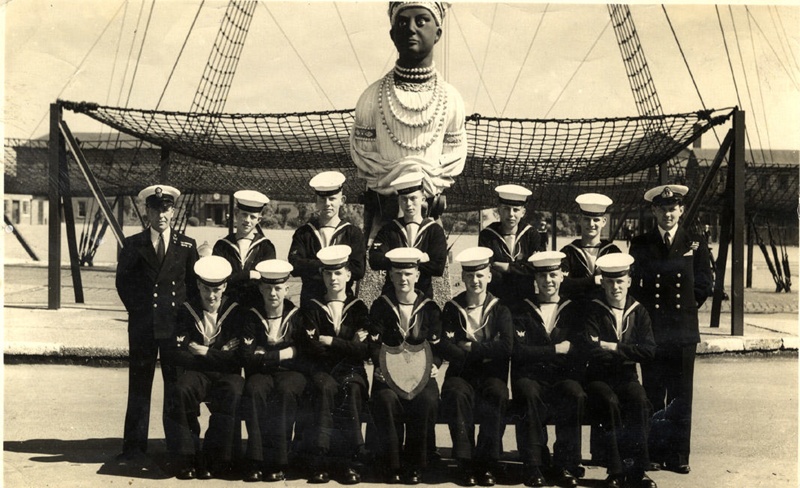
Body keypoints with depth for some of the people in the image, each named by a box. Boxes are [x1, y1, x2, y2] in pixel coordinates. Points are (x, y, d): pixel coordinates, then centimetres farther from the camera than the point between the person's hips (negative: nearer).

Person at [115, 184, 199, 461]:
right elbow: (123, 281, 8)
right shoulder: (133, 245, 6)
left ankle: (177, 445, 12)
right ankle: (134, 446, 12)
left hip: (176, 324, 0)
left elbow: (194, 284, 10)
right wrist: (137, 310, 2)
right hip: (142, 324, 0)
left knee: (176, 385, 3)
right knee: (139, 385, 4)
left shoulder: (187, 246, 7)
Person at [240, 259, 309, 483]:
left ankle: (278, 461, -29)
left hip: (291, 372, -1)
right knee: (254, 391, -34)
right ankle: (256, 459, -29)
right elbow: (249, 356, -7)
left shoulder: (297, 316, 4)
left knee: (286, 391, -36)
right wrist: (281, 354, -13)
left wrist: (266, 355, -8)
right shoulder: (252, 317, 5)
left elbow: (303, 357, -3)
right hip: (261, 373, 1)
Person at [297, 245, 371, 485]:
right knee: (326, 387, -35)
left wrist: (331, 342, -7)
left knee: (352, 389, -34)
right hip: (322, 368, 0)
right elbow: (310, 347, -5)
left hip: (351, 369, 0)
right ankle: (320, 459, -34)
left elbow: (364, 351, -1)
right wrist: (348, 344, -12)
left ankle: (352, 461, -32)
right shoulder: (312, 308, 10)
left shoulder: (358, 308, 11)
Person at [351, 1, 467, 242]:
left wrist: (429, 178, -9)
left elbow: (455, 157, 5)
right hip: (382, 205, -1)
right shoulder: (372, 96, -3)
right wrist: (395, 174, -12)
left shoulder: (450, 99, 0)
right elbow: (361, 152, 0)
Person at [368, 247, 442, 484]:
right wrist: (380, 365, -19)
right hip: (389, 371, 0)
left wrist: (434, 365, -15)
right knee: (386, 399, -33)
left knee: (427, 400, -32)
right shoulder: (380, 306, 8)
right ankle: (393, 465, -17)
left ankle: (414, 465, -14)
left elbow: (436, 346, 6)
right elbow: (374, 343, 0)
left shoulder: (430, 308, 9)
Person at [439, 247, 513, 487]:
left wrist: (471, 347, -10)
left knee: (498, 395, -33)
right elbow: (445, 347, -6)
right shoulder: (451, 309, 7)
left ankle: (487, 463, -20)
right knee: (457, 394, -34)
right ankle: (466, 462, -23)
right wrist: (483, 353, -13)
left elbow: (506, 346, -10)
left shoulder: (500, 310, 6)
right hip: (461, 373, 0)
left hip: (492, 375, 0)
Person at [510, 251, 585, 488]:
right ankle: (533, 465, -26)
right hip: (530, 377, -1)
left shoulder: (572, 310, 15)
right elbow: (518, 351, -3)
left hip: (564, 377, 1)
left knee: (576, 395, -33)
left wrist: (540, 353, -11)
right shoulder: (521, 310, 10)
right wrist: (556, 350, -6)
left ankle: (565, 465, -22)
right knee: (531, 394, -36)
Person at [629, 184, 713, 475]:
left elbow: (704, 285, 8)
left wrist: (685, 307, 4)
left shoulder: (695, 244, 7)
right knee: (653, 396, 4)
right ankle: (654, 453, 12)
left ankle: (678, 456, 10)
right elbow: (634, 284, 7)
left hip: (683, 331, 0)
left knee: (681, 396, 3)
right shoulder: (640, 244, 6)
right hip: (651, 330, 0)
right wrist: (650, 310, 2)